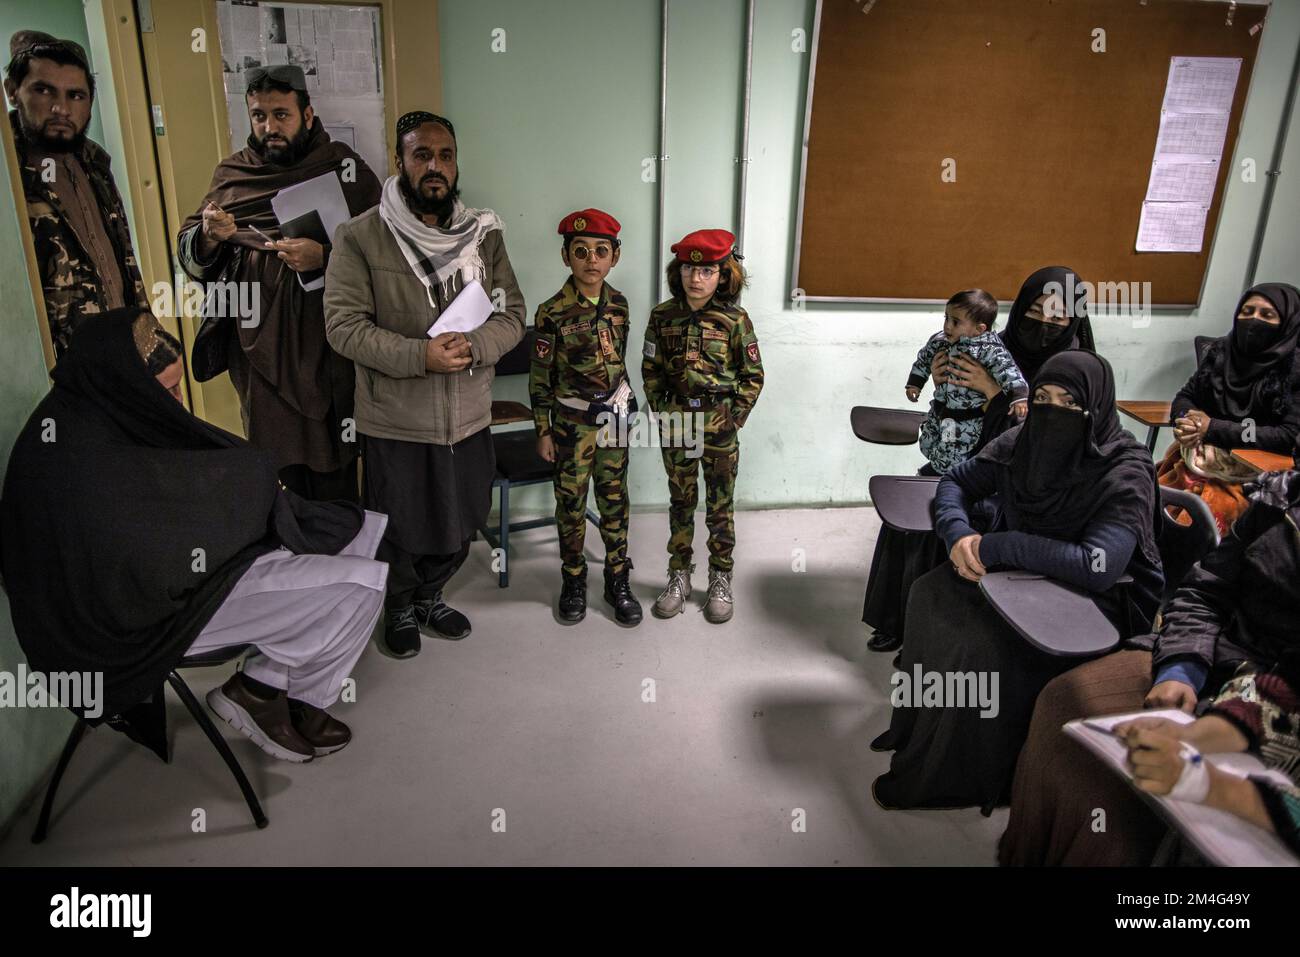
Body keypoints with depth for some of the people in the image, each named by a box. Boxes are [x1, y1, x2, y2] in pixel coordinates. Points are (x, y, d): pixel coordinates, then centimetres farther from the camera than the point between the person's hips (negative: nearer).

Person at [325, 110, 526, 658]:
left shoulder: (484, 234, 3)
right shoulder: (360, 237, -9)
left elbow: (512, 315, 1)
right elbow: (344, 325, -14)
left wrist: (471, 347, -20)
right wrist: (420, 355, -25)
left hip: (469, 418, 4)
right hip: (395, 423, -3)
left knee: (458, 529, 19)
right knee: (399, 534, 14)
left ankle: (429, 596, 47)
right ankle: (400, 608, 42)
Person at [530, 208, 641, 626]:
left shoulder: (618, 304, 1)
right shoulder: (552, 312, -12)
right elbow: (540, 377, -8)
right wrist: (543, 431, -6)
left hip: (613, 417, 4)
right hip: (572, 420, -3)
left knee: (614, 499, 10)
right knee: (571, 502, 7)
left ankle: (618, 580, 23)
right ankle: (574, 581, 24)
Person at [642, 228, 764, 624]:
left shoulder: (735, 320, -7)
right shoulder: (662, 316, -1)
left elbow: (753, 376, -2)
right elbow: (651, 370, 6)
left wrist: (735, 418, -6)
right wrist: (660, 411, -1)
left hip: (720, 425, -2)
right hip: (677, 423, 2)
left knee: (720, 505, 8)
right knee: (680, 502, 12)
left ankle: (721, 580, 23)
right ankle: (679, 576, 25)